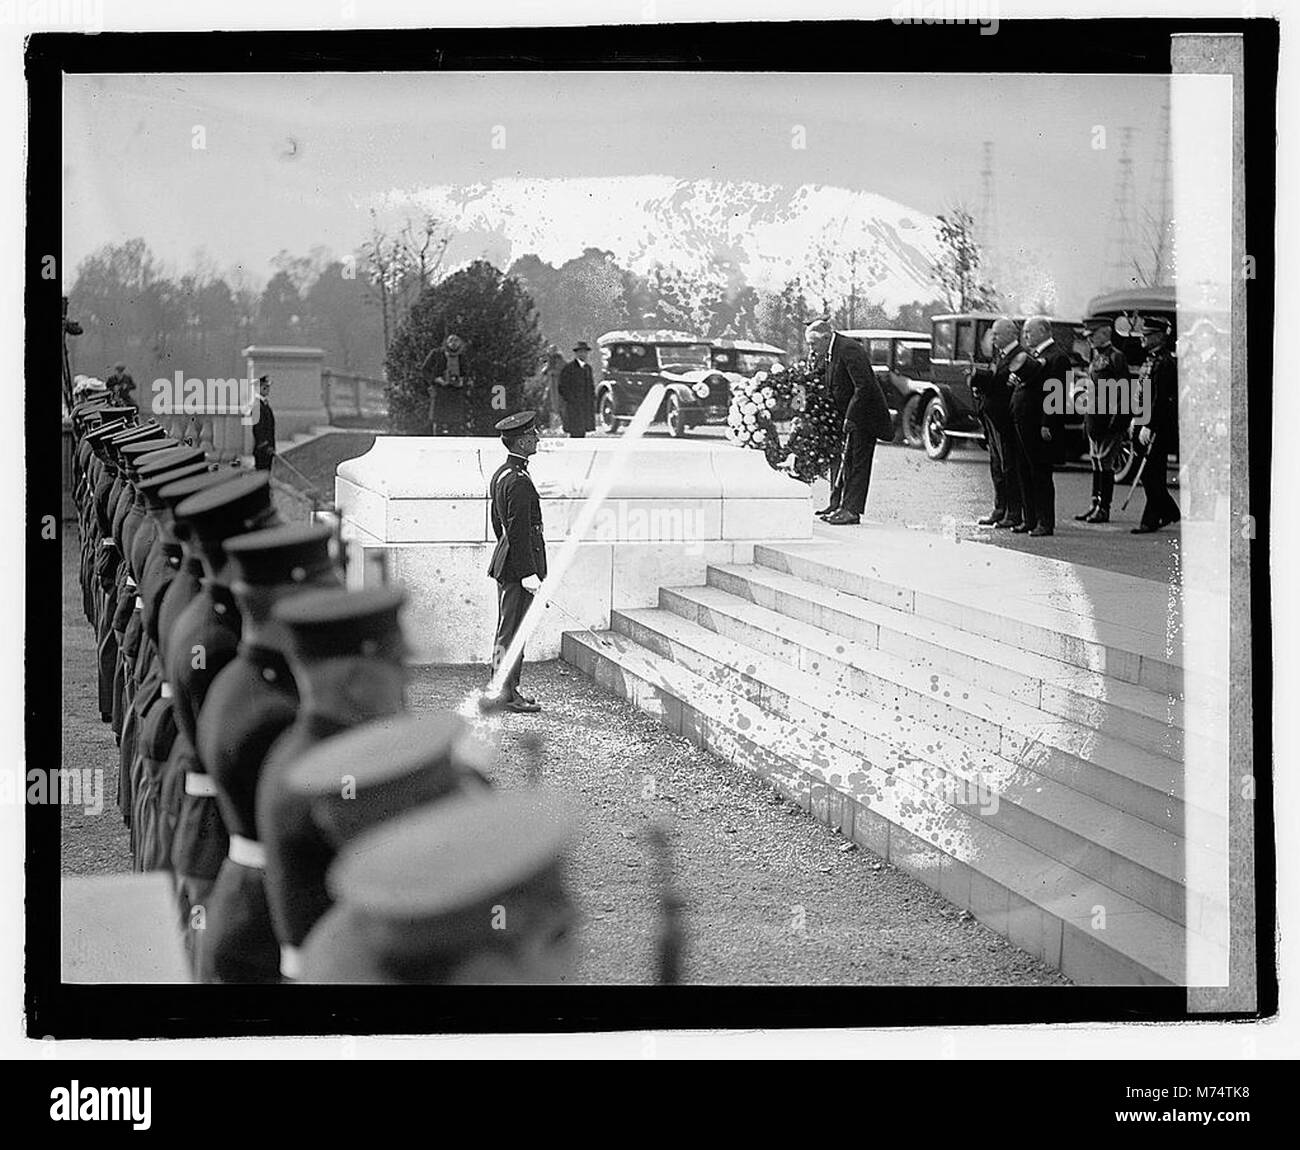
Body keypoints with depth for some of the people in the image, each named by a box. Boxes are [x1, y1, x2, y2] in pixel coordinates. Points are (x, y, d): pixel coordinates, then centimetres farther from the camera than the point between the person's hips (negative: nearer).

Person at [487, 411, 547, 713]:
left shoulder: (501, 474, 12)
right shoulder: (519, 481, -19)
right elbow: (518, 530, -22)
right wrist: (528, 573, -21)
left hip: (505, 563, 10)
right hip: (519, 566, -10)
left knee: (506, 628, 15)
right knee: (513, 630, -4)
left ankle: (500, 687, 23)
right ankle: (508, 694, 1)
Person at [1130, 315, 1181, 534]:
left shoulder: (1165, 363, -16)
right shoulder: (1150, 360, 15)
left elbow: (1160, 399, -21)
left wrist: (1148, 426, -24)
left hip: (1161, 427, -10)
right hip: (1149, 423, 10)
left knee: (1151, 475, -6)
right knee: (1151, 475, 13)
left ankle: (1151, 521, 0)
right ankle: (1171, 512, 26)